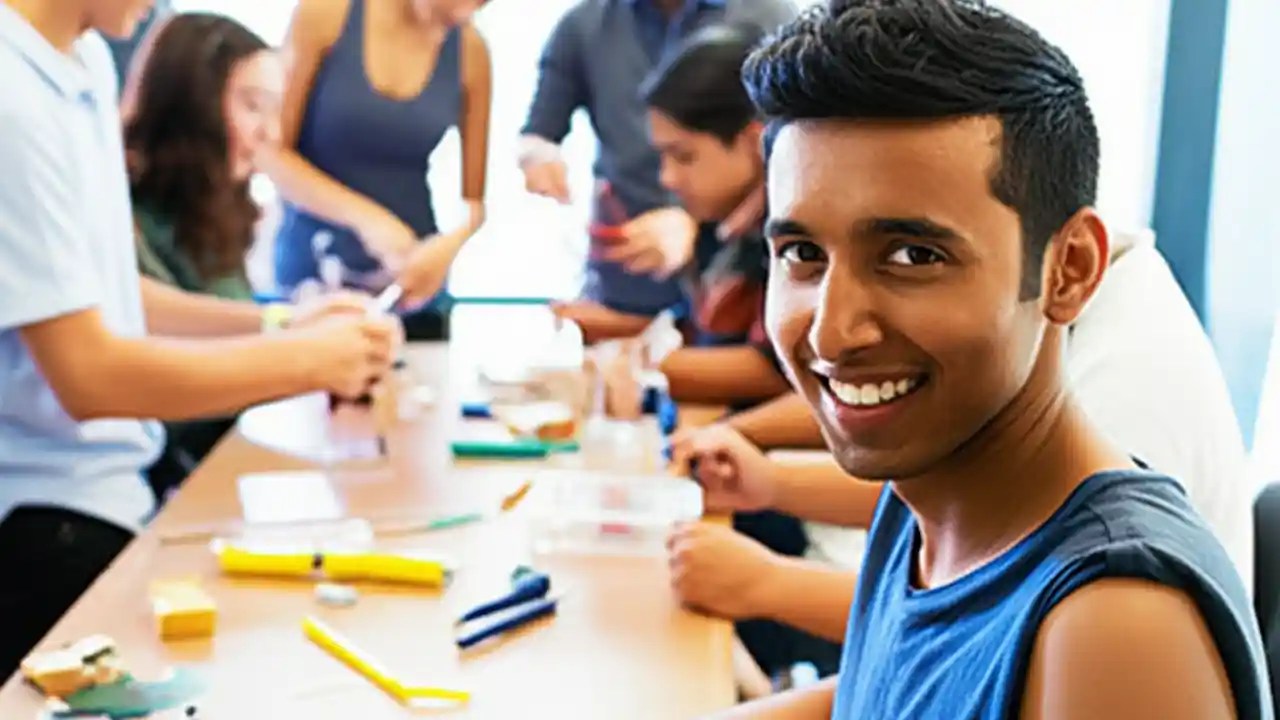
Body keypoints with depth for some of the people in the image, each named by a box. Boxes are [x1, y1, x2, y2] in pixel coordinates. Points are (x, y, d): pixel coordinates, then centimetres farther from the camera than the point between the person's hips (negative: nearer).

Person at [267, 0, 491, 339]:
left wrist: (451, 242, -20)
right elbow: (273, 152, -8)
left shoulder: (470, 50, -2)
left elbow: (474, 198, 2)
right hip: (312, 273, -2)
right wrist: (364, 216, -22)